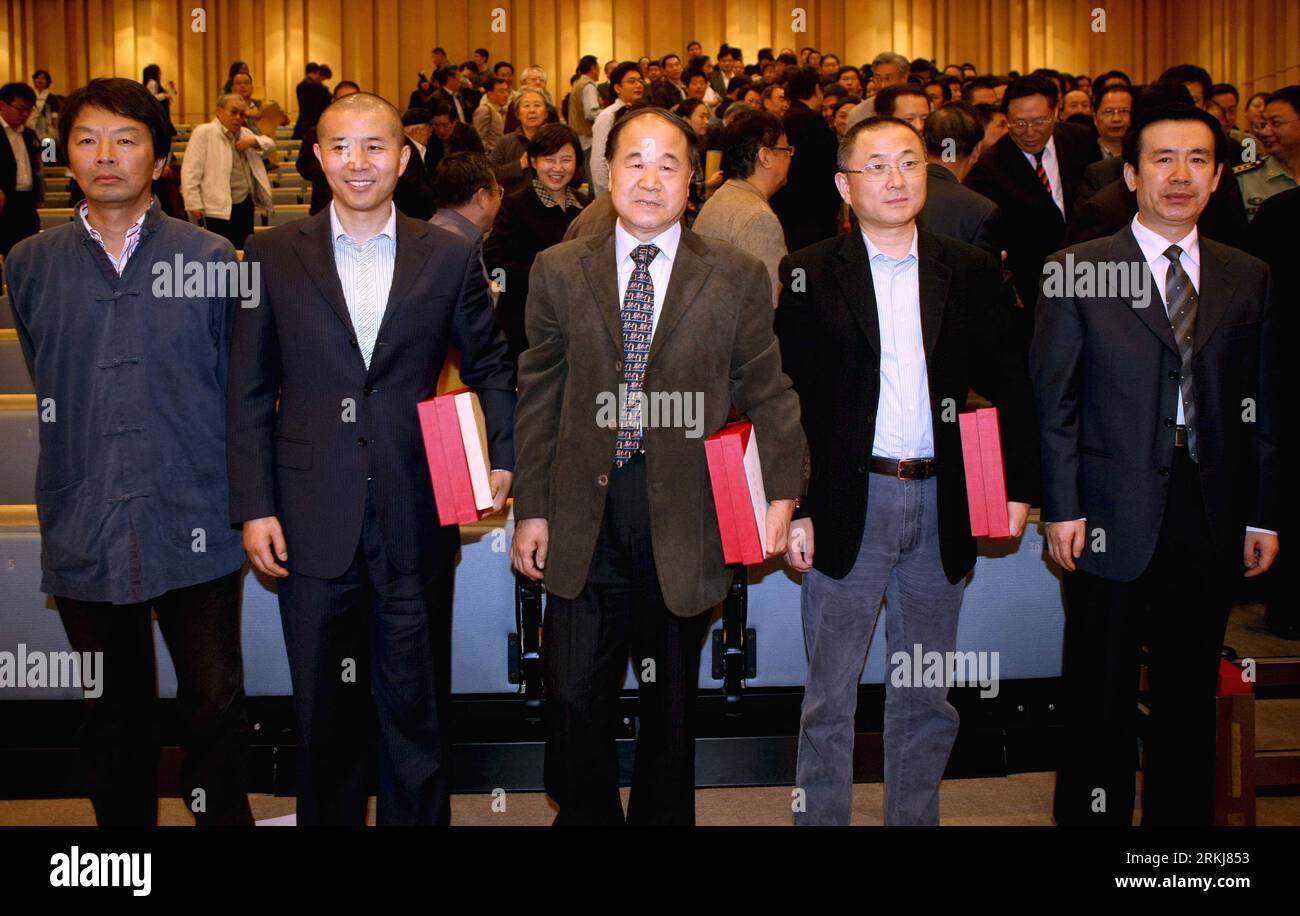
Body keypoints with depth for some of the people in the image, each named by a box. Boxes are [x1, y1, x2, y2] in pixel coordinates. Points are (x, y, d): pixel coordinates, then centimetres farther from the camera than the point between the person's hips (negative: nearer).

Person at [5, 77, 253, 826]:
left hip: (195, 529, -2)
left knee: (217, 706, 1)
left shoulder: (212, 260, 0)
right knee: (115, 716, 13)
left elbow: (241, 392, 5)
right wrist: (74, 488, 15)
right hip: (84, 533, 2)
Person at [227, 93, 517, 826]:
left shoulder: (450, 257, 4)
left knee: (417, 705, 10)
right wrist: (254, 507, -3)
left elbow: (492, 366, 13)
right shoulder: (273, 256, 3)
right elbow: (250, 394, 3)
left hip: (416, 518, 0)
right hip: (313, 519, 0)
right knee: (324, 710, 11)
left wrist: (503, 459, 0)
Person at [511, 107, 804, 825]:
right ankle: (585, 815, 25)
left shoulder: (738, 277, 2)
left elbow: (768, 394, 3)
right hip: (584, 513, 1)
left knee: (672, 696, 13)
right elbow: (538, 398, 6)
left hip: (685, 515, 0)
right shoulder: (558, 271, 5)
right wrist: (530, 509, 3)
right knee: (573, 690, 1)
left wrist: (782, 492, -7)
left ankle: (661, 816, 32)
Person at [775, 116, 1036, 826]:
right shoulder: (810, 275, -1)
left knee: (927, 701, 13)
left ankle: (914, 817, 27)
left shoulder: (972, 272, 6)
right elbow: (786, 399, -2)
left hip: (942, 507, 3)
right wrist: (794, 508, -8)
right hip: (847, 509, -2)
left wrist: (1016, 486, 0)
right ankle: (820, 818, 17)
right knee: (829, 697, 5)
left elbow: (1006, 385, 9)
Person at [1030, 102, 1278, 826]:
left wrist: (1264, 515, 5)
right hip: (1114, 517, -3)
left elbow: (1263, 407, 9)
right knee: (1102, 696, 7)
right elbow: (1053, 402, -4)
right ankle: (1093, 813, 21)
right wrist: (1062, 507, -9)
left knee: (1192, 694, 13)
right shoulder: (1077, 271, -1)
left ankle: (1183, 817, 27)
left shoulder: (1249, 278, 9)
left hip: (1212, 518, 3)